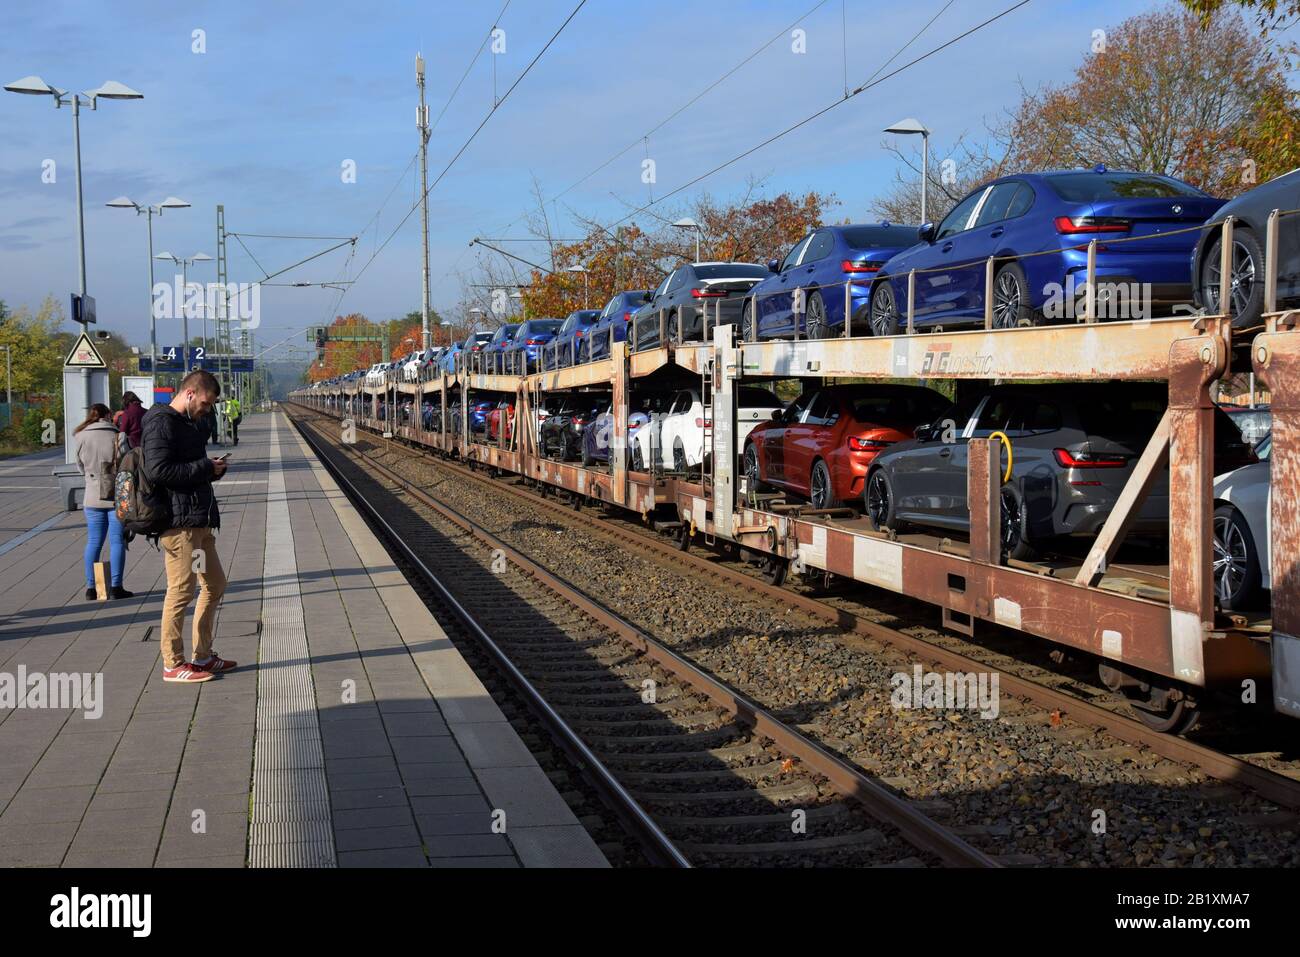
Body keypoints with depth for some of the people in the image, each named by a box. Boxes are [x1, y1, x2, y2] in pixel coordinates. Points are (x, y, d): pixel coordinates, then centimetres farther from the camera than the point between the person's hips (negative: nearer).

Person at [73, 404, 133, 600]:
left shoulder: (82, 437, 0)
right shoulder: (116, 436, -8)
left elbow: (81, 466, 9)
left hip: (93, 497, 3)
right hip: (117, 495, -3)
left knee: (94, 542, 9)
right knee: (117, 541, 3)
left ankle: (91, 588, 9)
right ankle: (116, 587, 2)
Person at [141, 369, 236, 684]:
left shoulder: (190, 423, 18)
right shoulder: (161, 423, -13)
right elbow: (157, 470, -23)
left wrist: (212, 468, 6)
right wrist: (206, 468, -17)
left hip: (200, 521, 11)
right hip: (178, 521, -11)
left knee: (215, 584, 16)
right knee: (181, 592, -4)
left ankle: (202, 655, 26)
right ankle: (173, 664, 5)